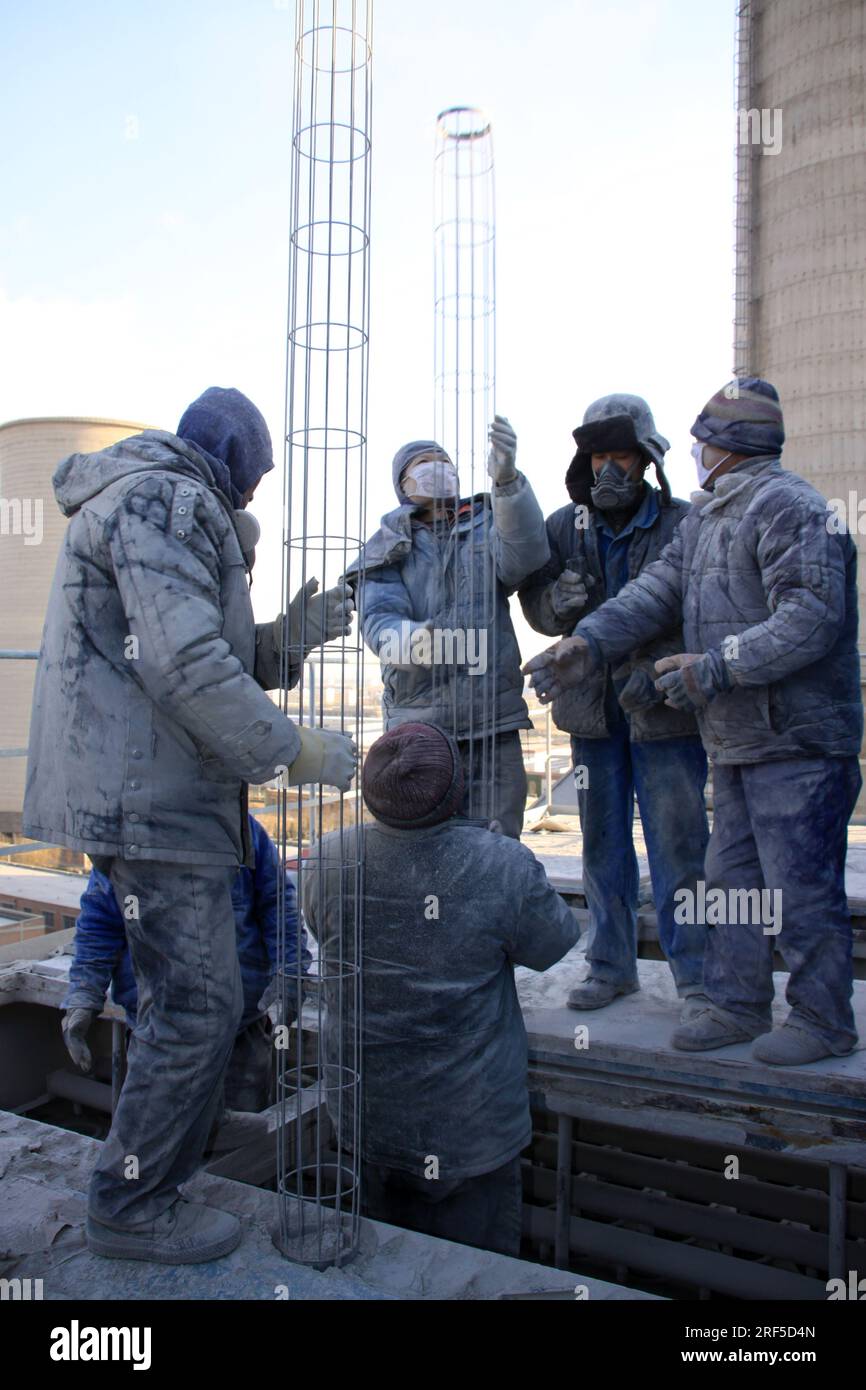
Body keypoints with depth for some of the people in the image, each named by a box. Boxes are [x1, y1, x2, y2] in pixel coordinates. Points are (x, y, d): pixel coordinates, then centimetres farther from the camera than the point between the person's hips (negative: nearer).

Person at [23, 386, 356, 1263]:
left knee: (183, 997, 19)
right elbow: (183, 663, -24)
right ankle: (130, 1208, 11)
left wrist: (289, 634, 8)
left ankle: (158, 1168, 35)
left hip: (149, 791, 11)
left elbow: (217, 657, 21)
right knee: (199, 1003, -5)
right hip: (149, 796, -11)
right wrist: (293, 751, -18)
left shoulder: (172, 511, 24)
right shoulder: (163, 500, -11)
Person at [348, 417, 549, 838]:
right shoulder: (387, 548, 9)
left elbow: (524, 554, -11)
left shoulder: (486, 528, 12)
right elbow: (378, 619, -7)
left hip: (494, 726, 1)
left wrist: (506, 479, -28)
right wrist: (413, 639, -31)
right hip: (417, 725, -1)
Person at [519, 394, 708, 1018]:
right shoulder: (564, 527, 7)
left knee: (678, 843, -1)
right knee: (604, 842, 13)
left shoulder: (683, 524, -2)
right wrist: (558, 602, -16)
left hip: (664, 710, -4)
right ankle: (611, 965, 27)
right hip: (593, 708, 4)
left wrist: (661, 670, -20)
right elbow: (534, 603, 7)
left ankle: (697, 975, 13)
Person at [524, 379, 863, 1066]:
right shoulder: (703, 518, 18)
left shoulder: (786, 506, -12)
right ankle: (738, 1006, 28)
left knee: (801, 887, 0)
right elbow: (656, 591, 9)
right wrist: (588, 643, -5)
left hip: (798, 737, -9)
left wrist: (715, 667, -24)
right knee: (733, 879, 15)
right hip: (737, 740, 9)